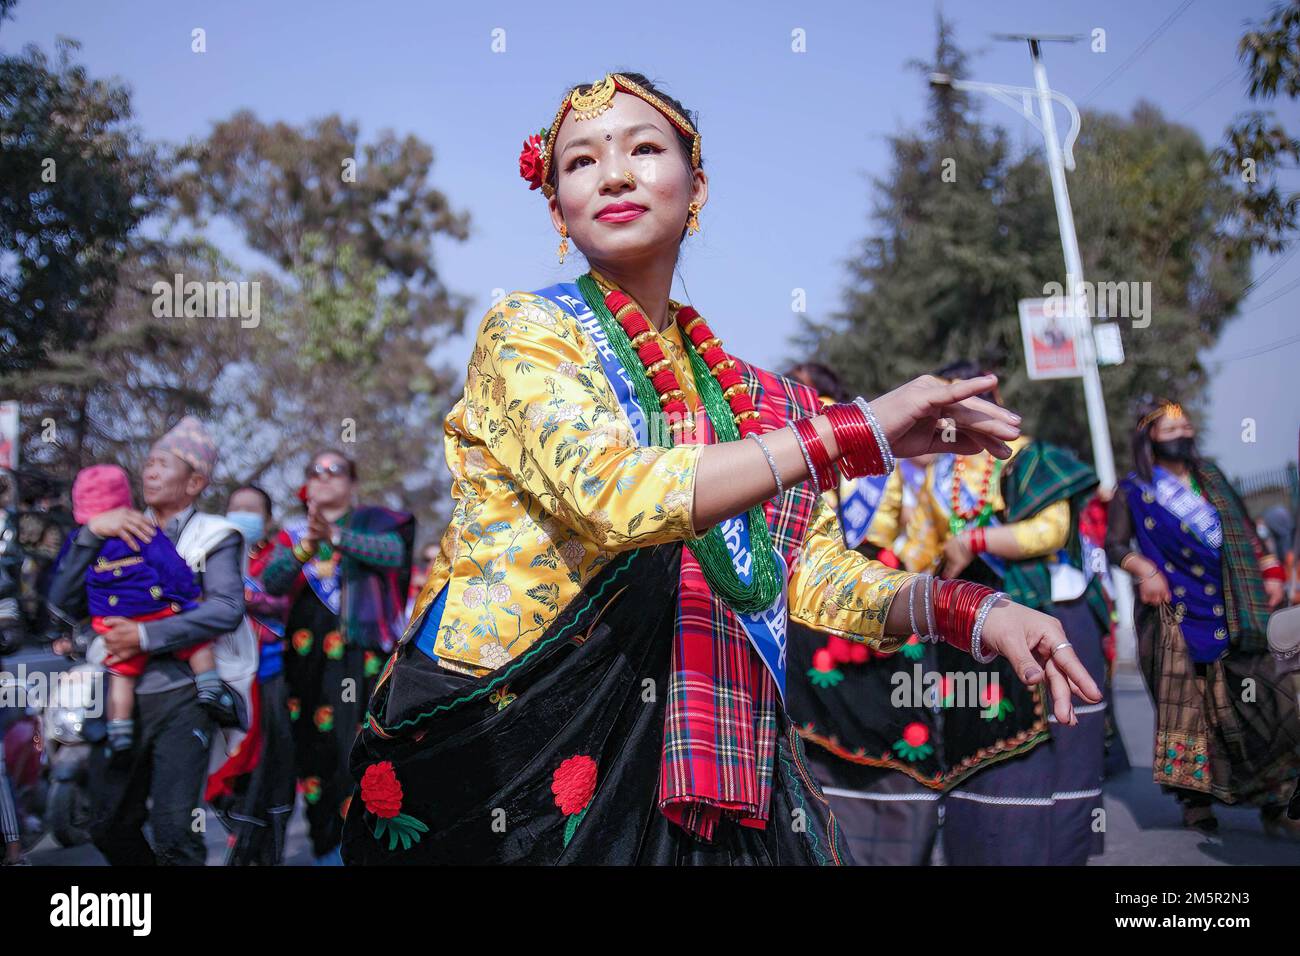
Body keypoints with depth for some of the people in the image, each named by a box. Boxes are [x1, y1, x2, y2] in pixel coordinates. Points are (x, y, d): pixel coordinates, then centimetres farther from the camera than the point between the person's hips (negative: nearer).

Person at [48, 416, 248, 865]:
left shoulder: (212, 535, -1)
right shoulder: (122, 533, 12)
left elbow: (227, 609, -17)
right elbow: (63, 605, 2)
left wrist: (146, 636, -20)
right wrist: (92, 533, -9)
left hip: (181, 698, -5)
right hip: (121, 698, 5)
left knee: (173, 829, -13)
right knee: (109, 827, 12)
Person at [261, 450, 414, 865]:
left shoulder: (373, 521, 9)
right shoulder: (294, 531, 16)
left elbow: (394, 551, -12)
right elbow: (271, 582, 0)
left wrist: (335, 537, -25)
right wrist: (305, 546, -20)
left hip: (359, 655, -3)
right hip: (305, 655, 3)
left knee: (356, 745, -14)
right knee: (312, 746, 2)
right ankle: (324, 846, 12)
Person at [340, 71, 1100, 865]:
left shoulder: (752, 397, 10)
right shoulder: (526, 331, -4)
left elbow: (810, 569, 8)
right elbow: (610, 490, -21)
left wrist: (966, 610, -10)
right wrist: (850, 433, -24)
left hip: (701, 761, 4)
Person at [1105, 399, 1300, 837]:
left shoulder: (1209, 477, 17)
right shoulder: (1134, 491, 6)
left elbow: (1243, 529, 19)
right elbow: (1115, 544, 0)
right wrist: (1144, 570, -18)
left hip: (1232, 611, 3)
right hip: (1176, 612, -3)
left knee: (1259, 702, -3)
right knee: (1188, 702, -7)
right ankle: (1196, 799, 0)